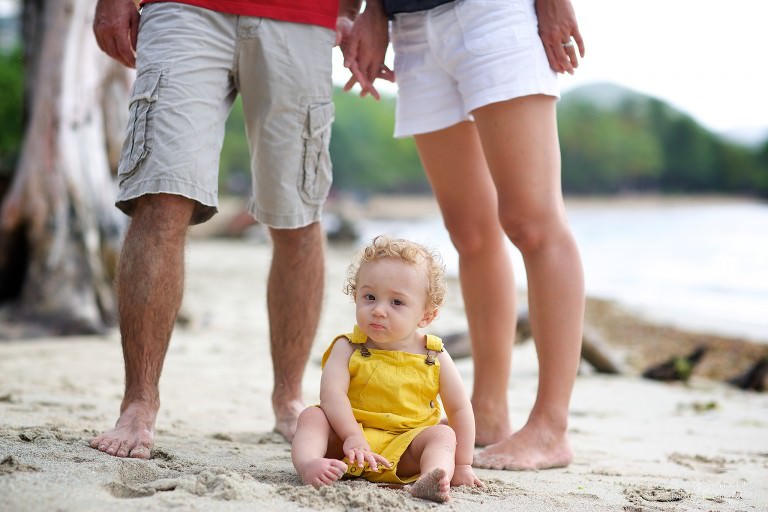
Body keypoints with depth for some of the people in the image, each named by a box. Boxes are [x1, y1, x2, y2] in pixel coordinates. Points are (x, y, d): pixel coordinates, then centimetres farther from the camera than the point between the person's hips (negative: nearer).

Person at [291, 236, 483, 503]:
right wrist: (352, 437, -30)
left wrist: (461, 465, 2)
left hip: (403, 453, 1)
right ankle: (306, 463, -46)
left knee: (442, 434, -22)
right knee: (312, 416, -20)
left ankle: (430, 479, -49)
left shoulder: (434, 358, -1)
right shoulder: (348, 348, -3)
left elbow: (459, 410, 5)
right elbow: (332, 393, -17)